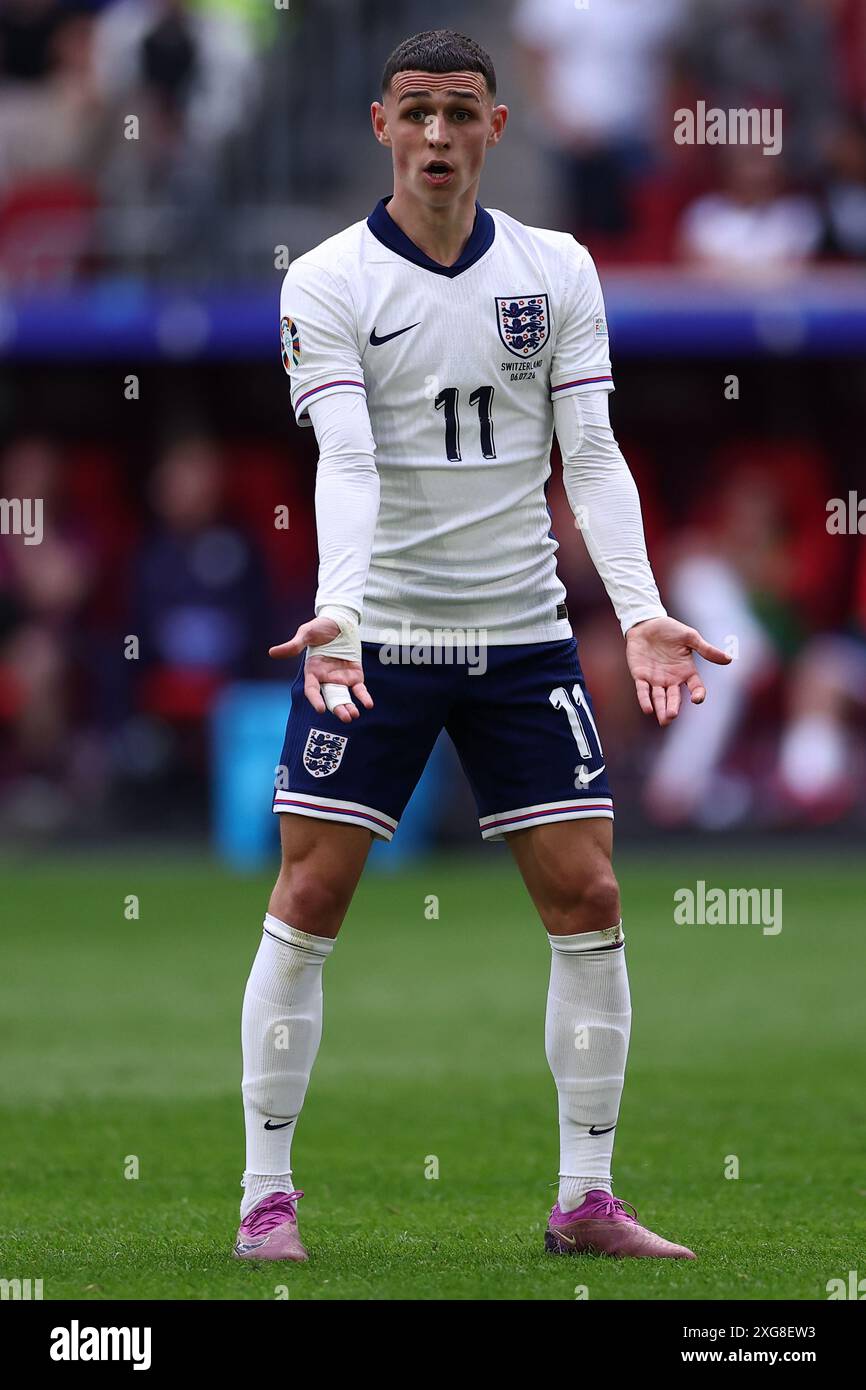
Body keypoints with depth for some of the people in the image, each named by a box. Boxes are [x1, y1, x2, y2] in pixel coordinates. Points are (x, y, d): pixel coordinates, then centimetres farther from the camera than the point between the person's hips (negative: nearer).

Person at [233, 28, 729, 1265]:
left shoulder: (558, 272, 3)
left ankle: (586, 1197, 8)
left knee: (586, 898, -1)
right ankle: (267, 1196, 4)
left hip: (524, 636, 3)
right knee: (310, 897, -6)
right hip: (375, 638, -3)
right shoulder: (328, 282, -6)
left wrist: (641, 612, -14)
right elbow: (347, 463, -17)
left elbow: (592, 454, -1)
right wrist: (338, 614, -32)